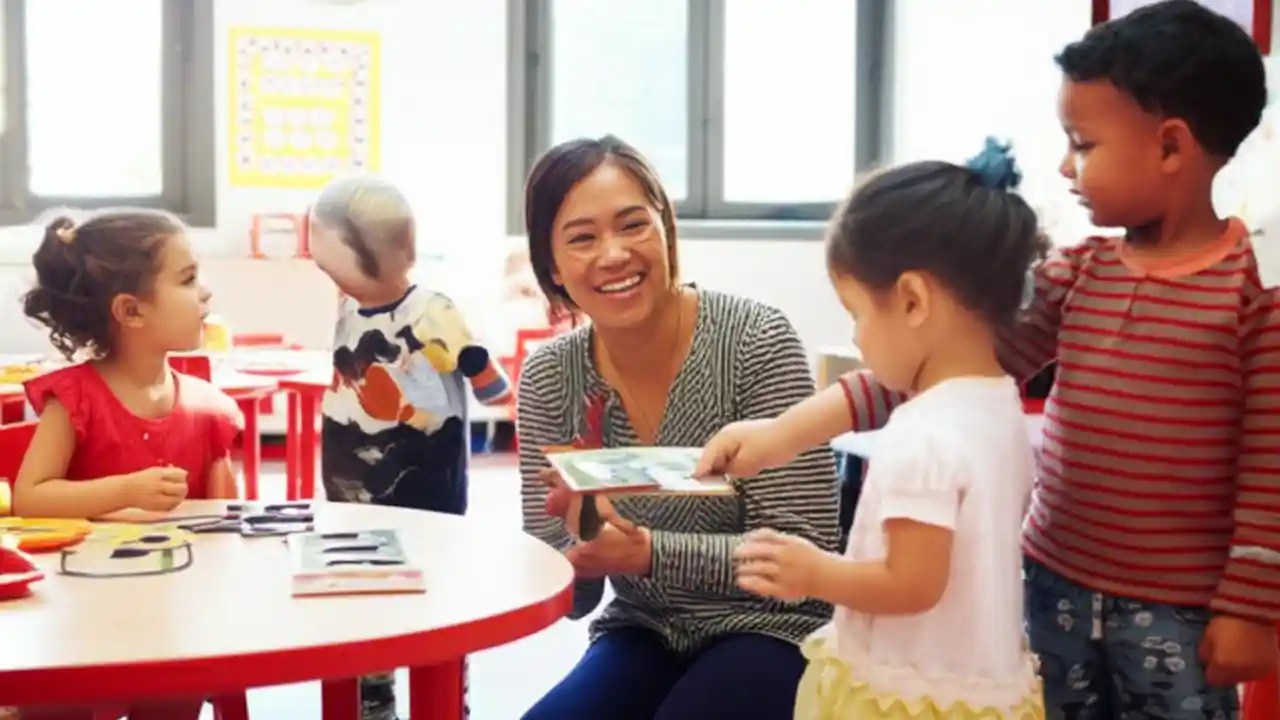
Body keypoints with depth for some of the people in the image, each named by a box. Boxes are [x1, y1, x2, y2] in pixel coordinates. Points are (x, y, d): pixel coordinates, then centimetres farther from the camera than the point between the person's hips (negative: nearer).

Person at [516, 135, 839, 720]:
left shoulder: (757, 342, -16)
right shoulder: (548, 380, -6)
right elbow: (565, 596, -3)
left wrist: (648, 553, -30)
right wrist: (579, 548, -26)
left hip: (767, 634, -3)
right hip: (644, 634, 3)